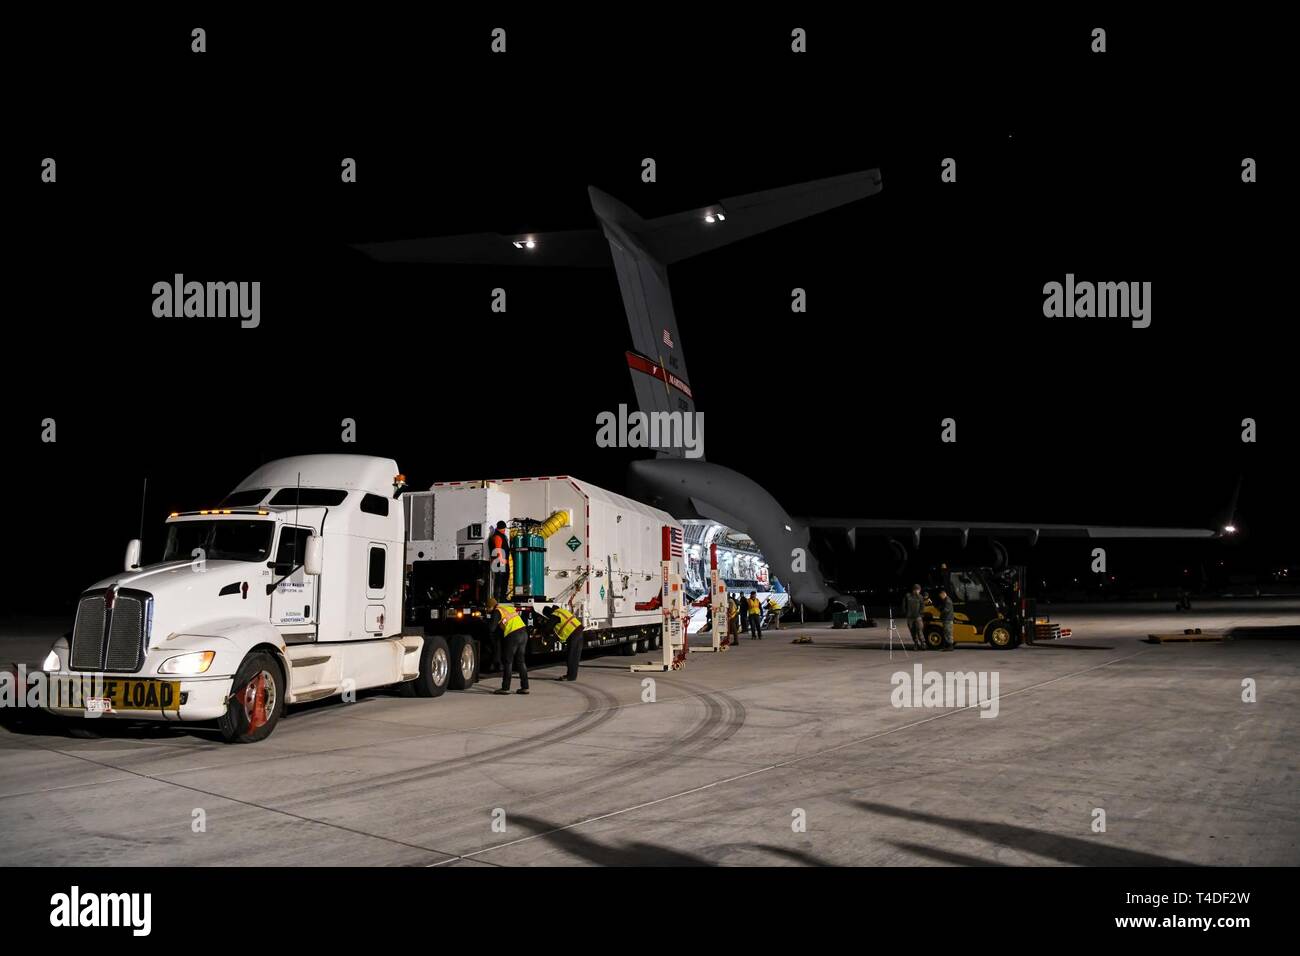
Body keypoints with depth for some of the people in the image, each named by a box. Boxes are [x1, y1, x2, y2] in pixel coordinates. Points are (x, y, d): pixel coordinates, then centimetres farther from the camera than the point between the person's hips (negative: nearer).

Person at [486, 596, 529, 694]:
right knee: (520, 661, 14)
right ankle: (525, 687, 14)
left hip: (513, 636, -7)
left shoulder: (497, 611, 0)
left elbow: (491, 629, -3)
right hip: (524, 633, 7)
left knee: (508, 662, 4)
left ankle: (505, 688, 6)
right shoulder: (510, 607, 21)